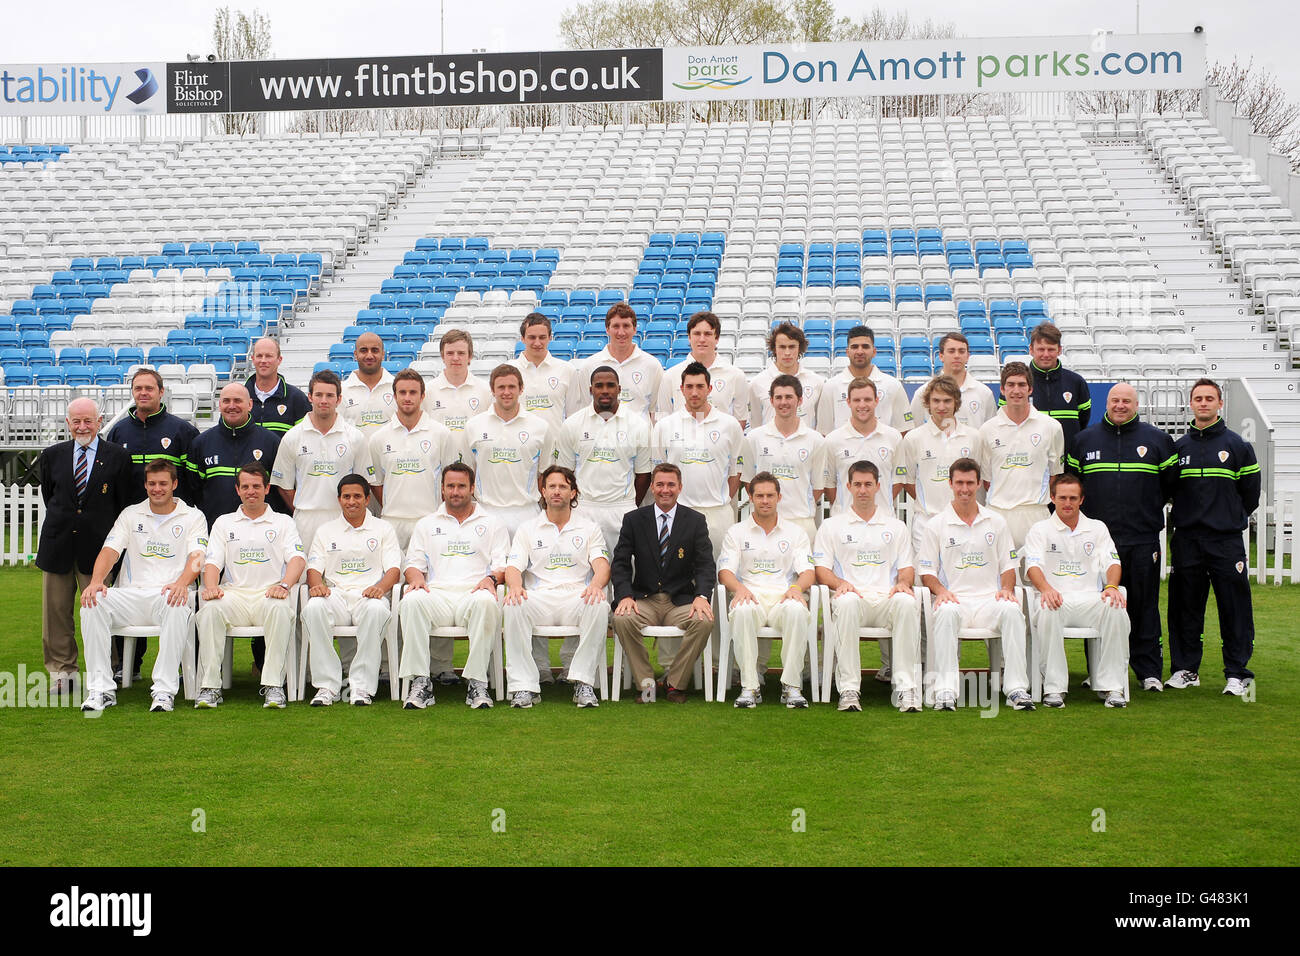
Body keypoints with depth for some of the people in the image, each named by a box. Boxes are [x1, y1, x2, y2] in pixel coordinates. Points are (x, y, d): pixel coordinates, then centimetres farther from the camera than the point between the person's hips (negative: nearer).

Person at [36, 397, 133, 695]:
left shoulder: (118, 456, -1)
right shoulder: (52, 455, 7)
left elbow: (123, 504, 2)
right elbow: (48, 496, 17)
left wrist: (112, 539, 1)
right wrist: (63, 522, 13)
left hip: (97, 546, -3)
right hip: (57, 545, 3)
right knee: (56, 611, 7)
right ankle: (62, 671, 19)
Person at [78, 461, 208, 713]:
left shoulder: (192, 517, 11)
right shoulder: (130, 515, 19)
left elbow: (197, 557, -5)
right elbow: (110, 551, 6)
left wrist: (182, 583, -28)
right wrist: (96, 581, -16)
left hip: (168, 595, -3)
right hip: (131, 595, 3)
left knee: (177, 606, -39)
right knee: (93, 603, -27)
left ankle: (164, 690, -35)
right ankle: (101, 689, -25)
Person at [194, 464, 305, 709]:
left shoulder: (283, 522, 17)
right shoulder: (224, 523, 22)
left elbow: (297, 559, 2)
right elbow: (213, 562, 11)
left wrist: (284, 585, -19)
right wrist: (211, 587, -12)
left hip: (269, 594, -2)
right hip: (234, 593, 2)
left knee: (280, 609, -37)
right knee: (210, 609, -32)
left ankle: (274, 686, -34)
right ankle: (209, 686, -27)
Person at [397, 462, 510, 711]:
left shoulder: (492, 524, 21)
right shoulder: (427, 524, 26)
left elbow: (503, 565, 12)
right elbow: (413, 563, 19)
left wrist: (491, 578, -11)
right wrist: (416, 577, -5)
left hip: (474, 593, -1)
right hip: (437, 594, 1)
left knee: (486, 603, -39)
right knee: (412, 601, -35)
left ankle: (477, 682, -35)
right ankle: (419, 681, -32)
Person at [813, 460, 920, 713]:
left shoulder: (895, 527, 23)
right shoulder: (831, 525, 17)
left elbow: (907, 567, 17)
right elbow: (821, 568, 9)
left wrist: (903, 582, -7)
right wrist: (840, 583, -13)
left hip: (886, 598, 2)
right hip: (853, 596, -1)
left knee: (907, 602, -35)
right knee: (846, 602, -40)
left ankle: (907, 687, -35)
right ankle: (849, 688, -37)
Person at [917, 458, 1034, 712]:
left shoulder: (996, 522, 16)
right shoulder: (936, 525, 10)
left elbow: (1008, 565, 17)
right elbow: (926, 570, 7)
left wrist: (1006, 589, -4)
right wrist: (941, 591, -13)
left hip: (990, 598, 2)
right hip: (954, 598, -2)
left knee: (1011, 610, -32)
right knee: (946, 612, -37)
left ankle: (1017, 688, -31)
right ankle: (945, 690, -39)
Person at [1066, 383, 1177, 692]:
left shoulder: (1157, 439, 6)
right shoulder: (1084, 440, 9)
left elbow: (1171, 483, 12)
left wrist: (1147, 509, 10)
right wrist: (1087, 514, 7)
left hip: (1143, 539, -1)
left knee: (1144, 606, 2)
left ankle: (1149, 670, 9)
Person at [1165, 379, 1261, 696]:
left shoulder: (1237, 445, 2)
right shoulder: (1179, 447, 10)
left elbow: (1251, 493, 6)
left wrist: (1232, 517, 9)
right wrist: (1186, 516, 11)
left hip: (1227, 540, -3)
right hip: (1186, 540, 3)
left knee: (1234, 608, -2)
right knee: (1185, 606, 6)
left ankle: (1237, 673, 6)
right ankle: (1185, 669, 15)